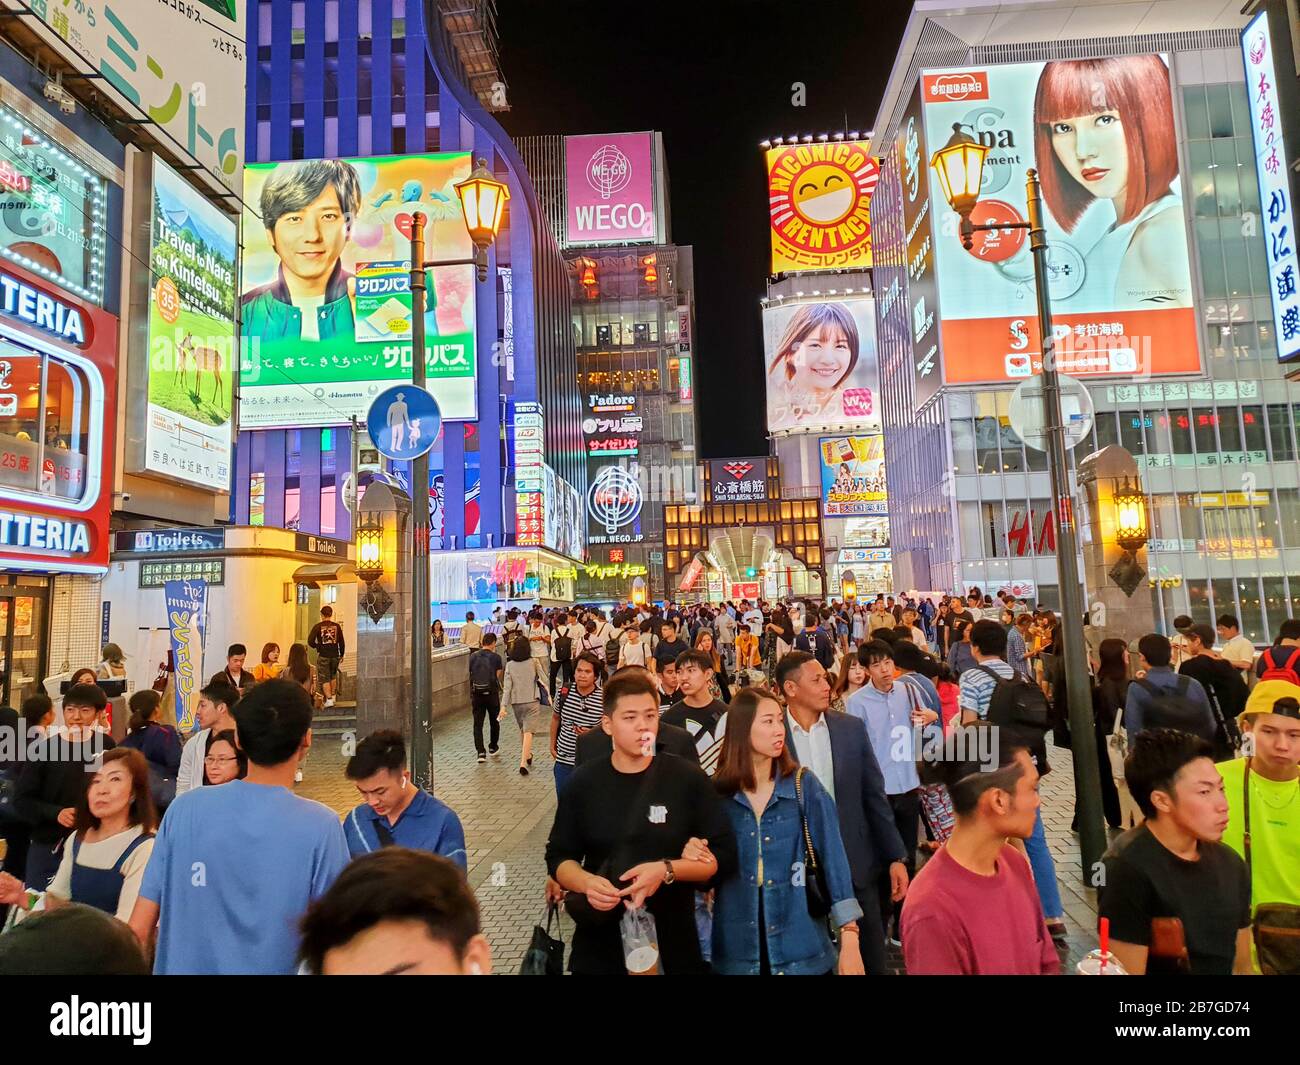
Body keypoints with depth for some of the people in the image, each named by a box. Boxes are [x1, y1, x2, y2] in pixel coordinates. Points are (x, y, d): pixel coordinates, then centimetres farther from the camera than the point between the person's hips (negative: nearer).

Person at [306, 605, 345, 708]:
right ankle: (333, 696, 28)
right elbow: (342, 642, 4)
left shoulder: (318, 626, -6)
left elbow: (310, 641, -11)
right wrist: (341, 655, 16)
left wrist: (317, 647, 11)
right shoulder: (337, 626, 1)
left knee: (324, 678, 4)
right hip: (335, 655, 3)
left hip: (323, 656, -3)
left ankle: (329, 699, -4)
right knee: (333, 676, 23)